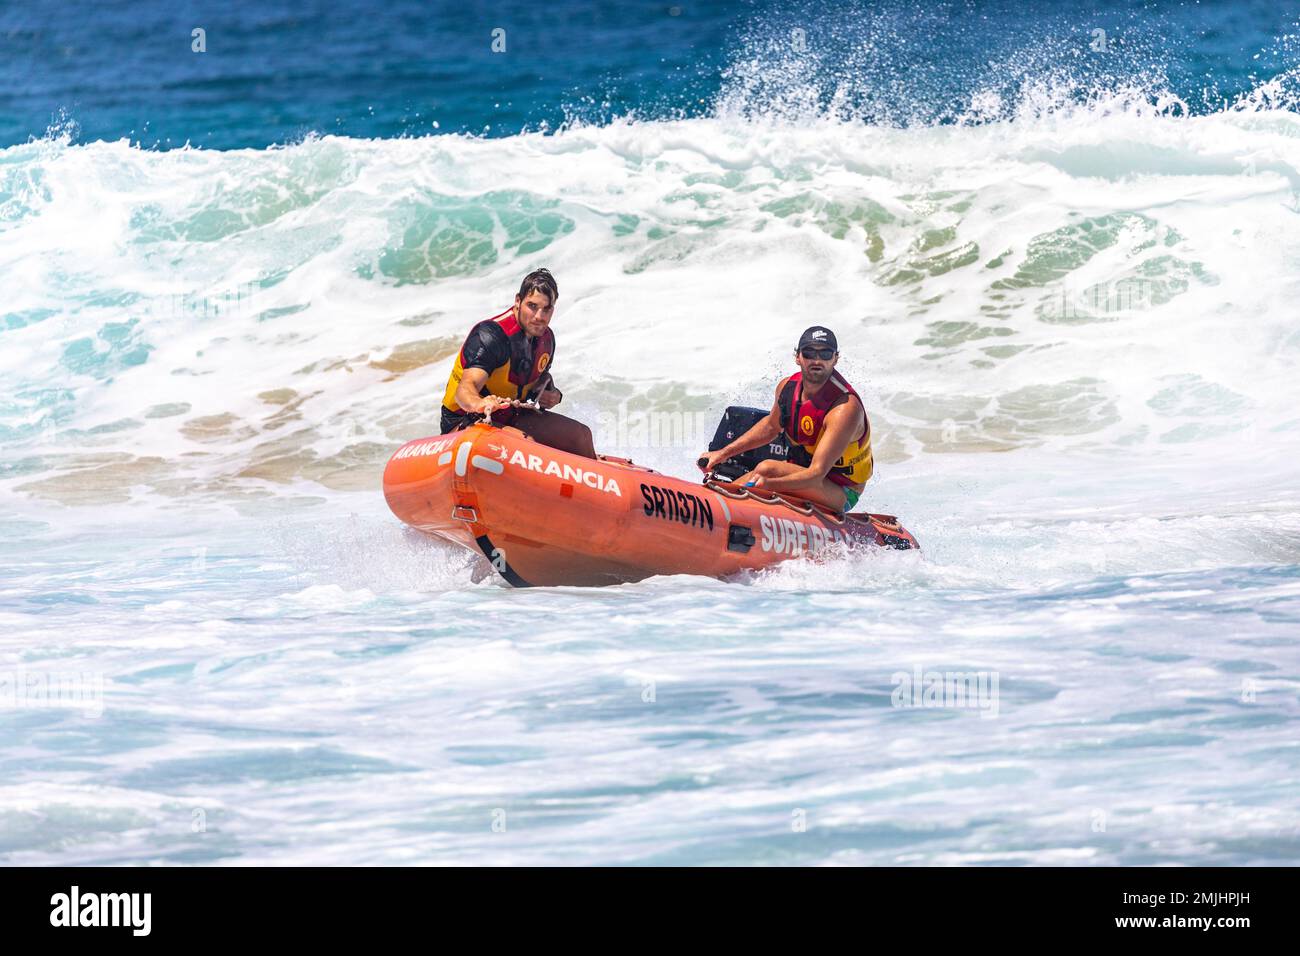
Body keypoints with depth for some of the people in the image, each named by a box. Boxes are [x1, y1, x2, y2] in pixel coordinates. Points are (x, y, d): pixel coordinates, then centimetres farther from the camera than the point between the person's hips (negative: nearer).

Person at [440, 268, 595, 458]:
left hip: (511, 418, 8)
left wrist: (553, 395, -2)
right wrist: (478, 403, -61)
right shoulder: (489, 335, -24)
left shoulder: (546, 338, 1)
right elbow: (466, 387, -37)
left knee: (581, 434, 2)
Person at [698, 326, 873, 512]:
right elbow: (771, 426, 19)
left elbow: (817, 474, -35)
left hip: (839, 494, -8)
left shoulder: (846, 408, -28)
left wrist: (770, 484, -50)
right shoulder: (788, 387, -5)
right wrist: (724, 453, 13)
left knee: (767, 469, -31)